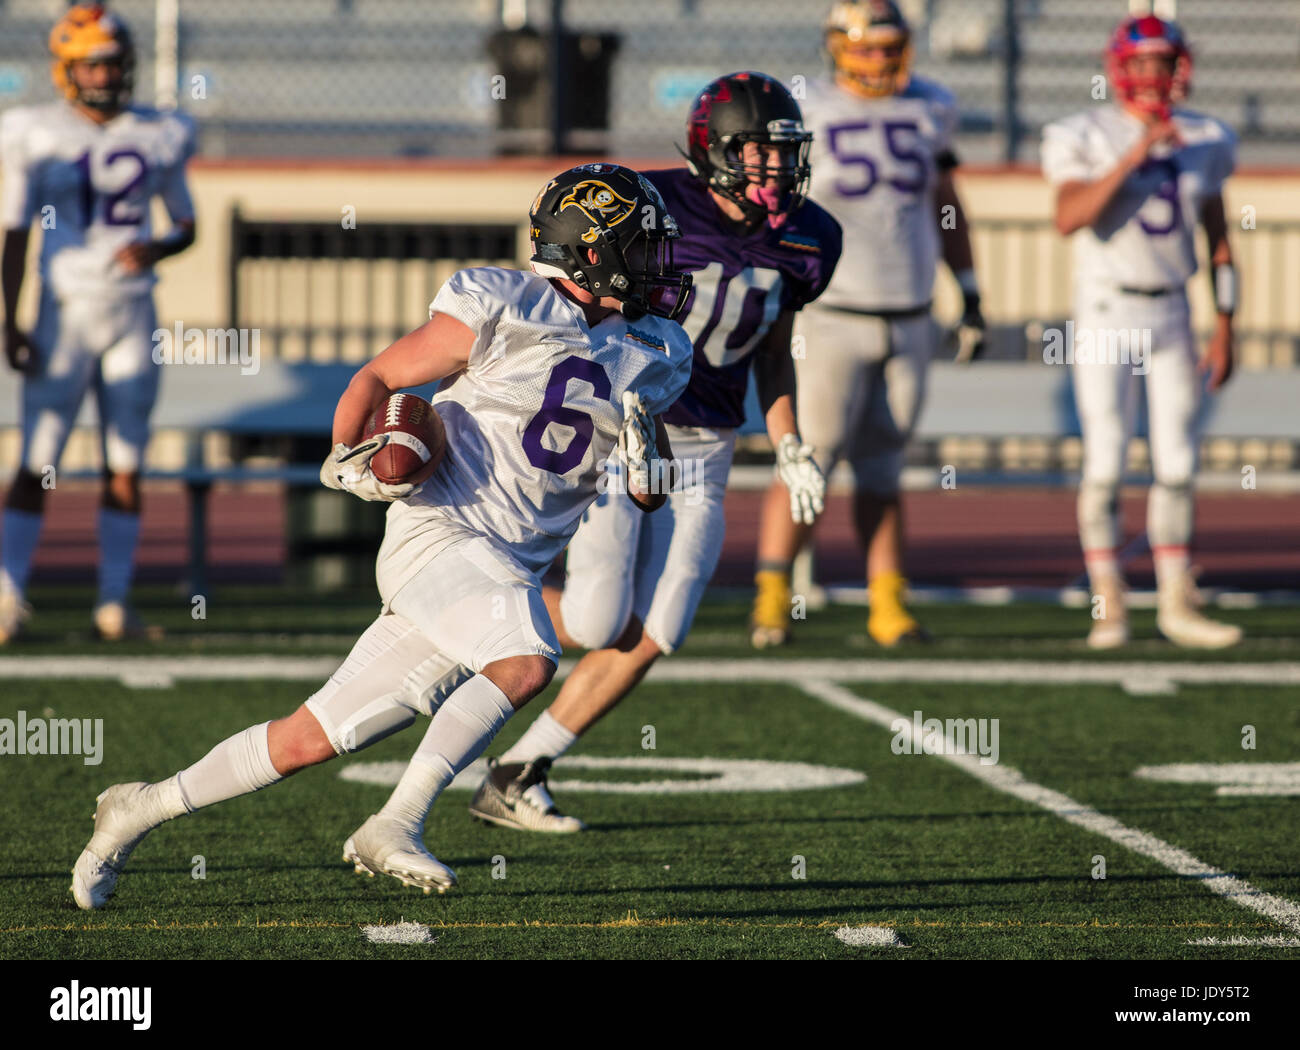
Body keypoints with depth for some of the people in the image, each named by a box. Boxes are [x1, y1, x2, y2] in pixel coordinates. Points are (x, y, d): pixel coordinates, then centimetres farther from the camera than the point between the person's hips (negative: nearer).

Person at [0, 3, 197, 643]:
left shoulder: (157, 136, 5)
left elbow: (186, 226, 13)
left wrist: (157, 249, -10)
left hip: (132, 317, 3)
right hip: (65, 314, -3)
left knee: (125, 468, 4)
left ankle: (114, 602, 9)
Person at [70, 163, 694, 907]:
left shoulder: (651, 358, 12)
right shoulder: (502, 309, -7)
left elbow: (651, 498, 19)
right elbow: (378, 378, 5)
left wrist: (644, 461, -2)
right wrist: (351, 456, -10)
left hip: (508, 576, 6)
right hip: (441, 530, -6)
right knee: (526, 665, -32)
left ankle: (141, 811, 18)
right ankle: (396, 827, -23)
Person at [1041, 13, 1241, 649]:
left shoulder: (1204, 142, 6)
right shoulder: (1088, 138, -8)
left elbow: (1218, 241, 12)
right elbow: (1069, 219, -24)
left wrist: (1224, 330, 9)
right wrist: (1133, 158, -28)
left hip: (1171, 315, 4)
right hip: (1106, 312, -4)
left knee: (1176, 464, 4)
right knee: (1105, 461, -8)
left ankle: (1177, 604, 13)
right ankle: (1109, 606, 0)